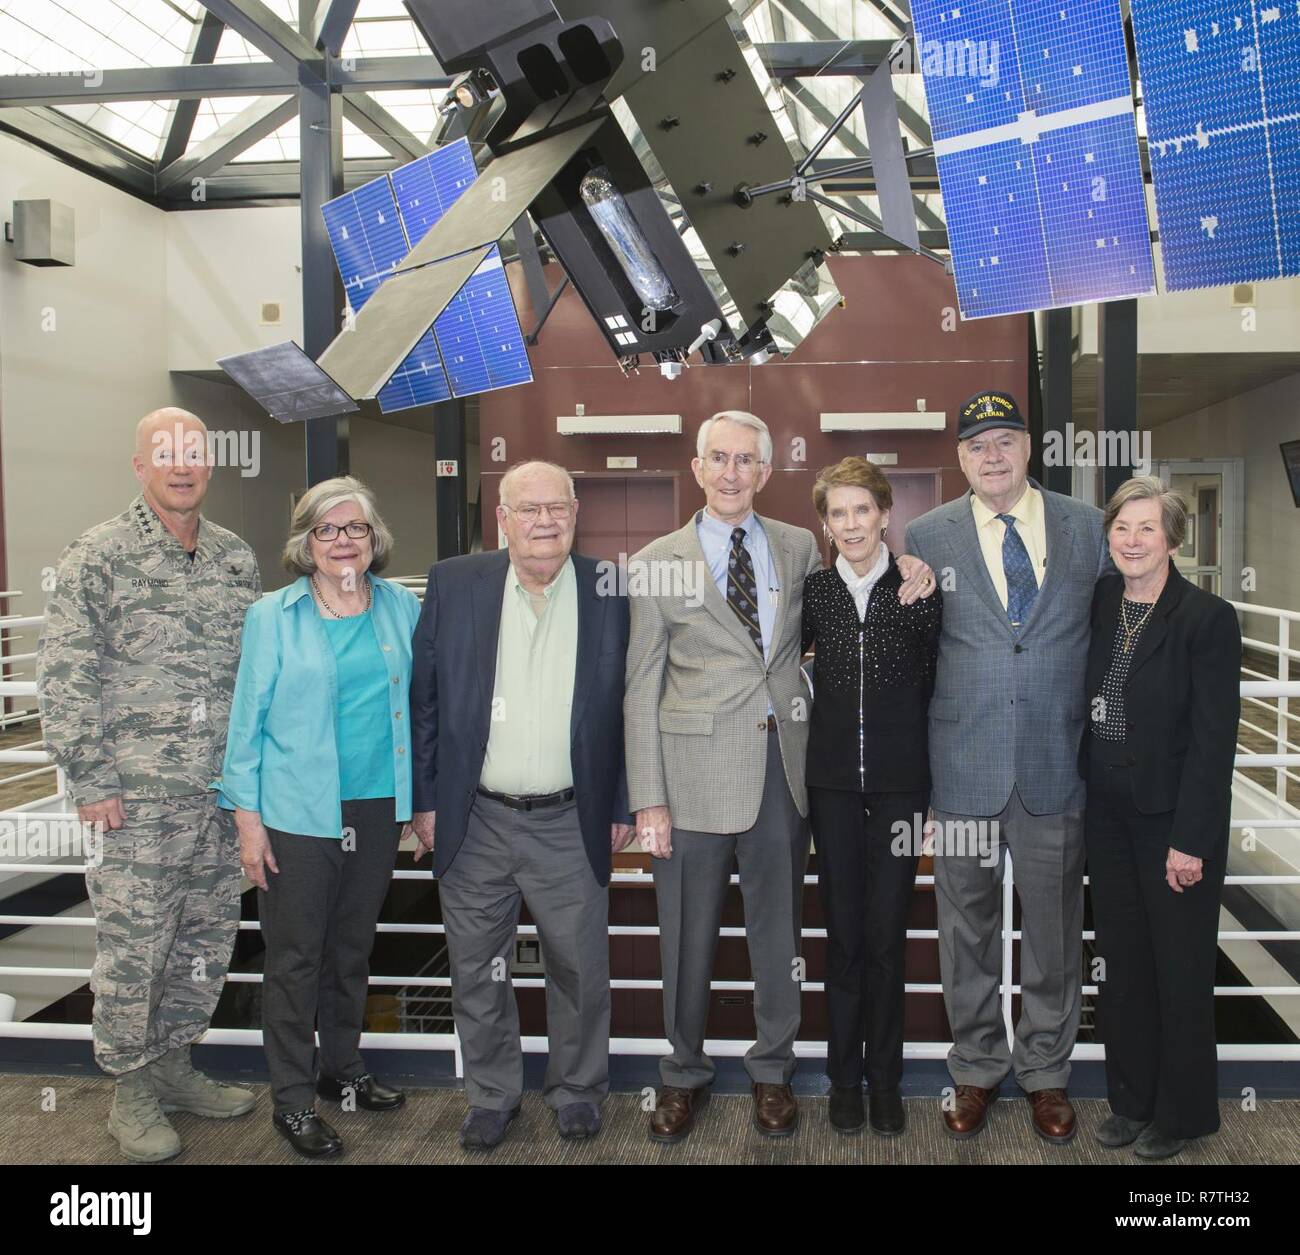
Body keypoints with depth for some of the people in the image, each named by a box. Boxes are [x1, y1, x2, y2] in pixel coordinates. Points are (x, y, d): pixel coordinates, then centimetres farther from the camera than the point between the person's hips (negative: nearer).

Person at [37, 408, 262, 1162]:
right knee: (133, 949, 4)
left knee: (208, 940, 14)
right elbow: (63, 679, -8)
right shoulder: (98, 557, -6)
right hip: (138, 801, -5)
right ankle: (131, 1092, 23)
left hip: (222, 798, 5)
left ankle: (174, 1066, 33)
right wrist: (92, 782, -11)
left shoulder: (237, 559, 9)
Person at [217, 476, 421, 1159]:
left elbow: (419, 703, 10)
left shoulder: (402, 608, 4)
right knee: (295, 956, 5)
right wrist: (247, 818, -6)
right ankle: (292, 1099, 20)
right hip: (297, 814, -3)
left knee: (353, 948, 17)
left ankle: (342, 1070, 34)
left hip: (378, 808, 3)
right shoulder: (272, 616, -5)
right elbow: (248, 718, -3)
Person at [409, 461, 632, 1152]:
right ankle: (491, 1094, 34)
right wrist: (424, 800, 1)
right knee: (477, 972, 13)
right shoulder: (453, 583, 0)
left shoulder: (609, 592, -1)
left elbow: (628, 708, 3)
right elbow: (424, 699, 3)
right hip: (475, 823, 1)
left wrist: (622, 807, 2)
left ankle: (577, 1088, 35)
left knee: (579, 969, 12)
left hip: (573, 827, 0)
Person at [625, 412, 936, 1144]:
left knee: (778, 930, 13)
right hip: (697, 768, -2)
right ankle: (685, 1074, 30)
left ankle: (773, 1070, 33)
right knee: (689, 937, 9)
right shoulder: (659, 561, 0)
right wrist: (648, 796, -6)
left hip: (782, 763, 2)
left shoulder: (799, 548, 7)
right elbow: (643, 687, -1)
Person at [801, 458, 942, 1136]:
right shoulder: (813, 590, 2)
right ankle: (844, 1076, 23)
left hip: (899, 778, -1)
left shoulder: (919, 588, -3)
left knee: (887, 933, 5)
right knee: (843, 933, 8)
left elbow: (936, 679, 2)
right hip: (833, 777, 1)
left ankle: (885, 1079, 21)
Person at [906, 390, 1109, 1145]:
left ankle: (1046, 1072, 32)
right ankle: (977, 1069, 30)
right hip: (965, 766, -1)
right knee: (969, 928, 12)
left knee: (1054, 927, 12)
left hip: (1057, 764, 1)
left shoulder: (1088, 528, 4)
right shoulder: (928, 537, 0)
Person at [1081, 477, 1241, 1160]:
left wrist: (1190, 840, -16)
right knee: (1121, 962, 13)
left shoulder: (1207, 617, -13)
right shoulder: (1101, 602, 3)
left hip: (1174, 818, -5)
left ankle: (1181, 1112, 28)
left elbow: (1214, 738, -14)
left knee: (1180, 969, 9)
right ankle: (1132, 1099, 30)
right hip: (1108, 813, 5)